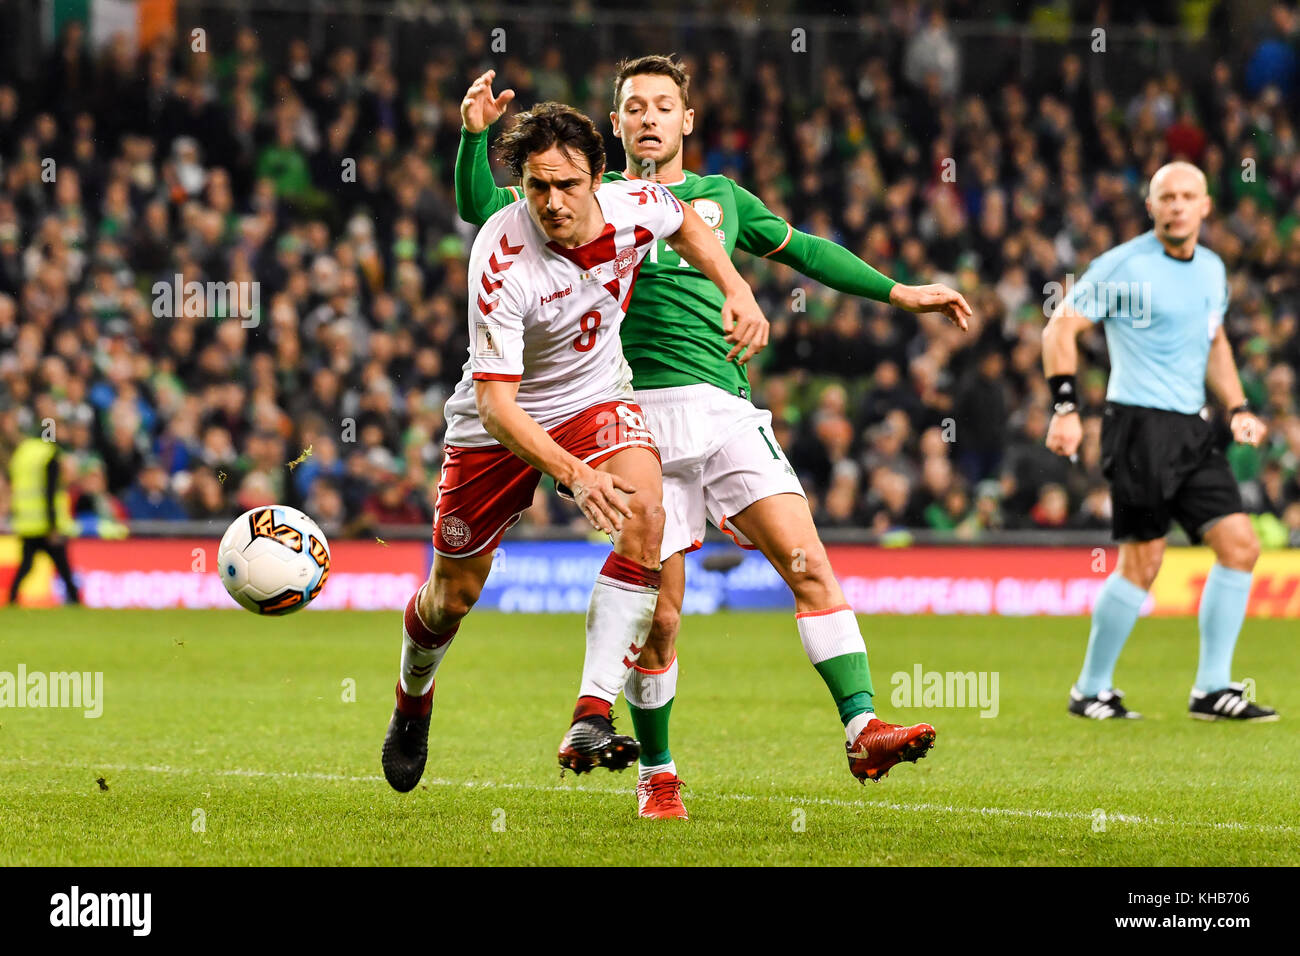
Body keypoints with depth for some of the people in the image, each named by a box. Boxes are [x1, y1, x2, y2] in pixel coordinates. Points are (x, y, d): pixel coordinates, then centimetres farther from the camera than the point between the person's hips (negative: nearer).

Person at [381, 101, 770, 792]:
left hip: (595, 400, 3)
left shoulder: (634, 206, -18)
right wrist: (574, 474, -44)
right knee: (452, 596, 8)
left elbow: (687, 224, 10)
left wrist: (736, 290, -5)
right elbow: (495, 403, -32)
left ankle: (592, 719, -31)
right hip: (500, 423, -3)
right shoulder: (502, 262, -32)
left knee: (644, 514, -28)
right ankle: (412, 703, 44)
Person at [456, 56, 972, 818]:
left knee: (809, 562, -16)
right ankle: (658, 776, 14)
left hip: (724, 408, 2)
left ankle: (863, 729, -19)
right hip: (641, 419, -2)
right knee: (659, 616, -2)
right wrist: (476, 134, -9)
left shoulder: (723, 198, 18)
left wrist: (899, 293, 30)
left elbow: (802, 249, 31)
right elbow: (481, 207, 7)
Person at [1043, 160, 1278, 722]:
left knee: (1240, 545, -1)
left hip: (1193, 430, 7)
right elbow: (1060, 327, -8)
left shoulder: (1212, 269, 13)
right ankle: (1091, 691, 7)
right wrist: (1065, 408, -16)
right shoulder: (1125, 265, -8)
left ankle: (1212, 689, 6)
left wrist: (1237, 409, 16)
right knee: (1142, 563, -8)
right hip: (1139, 423, -7)